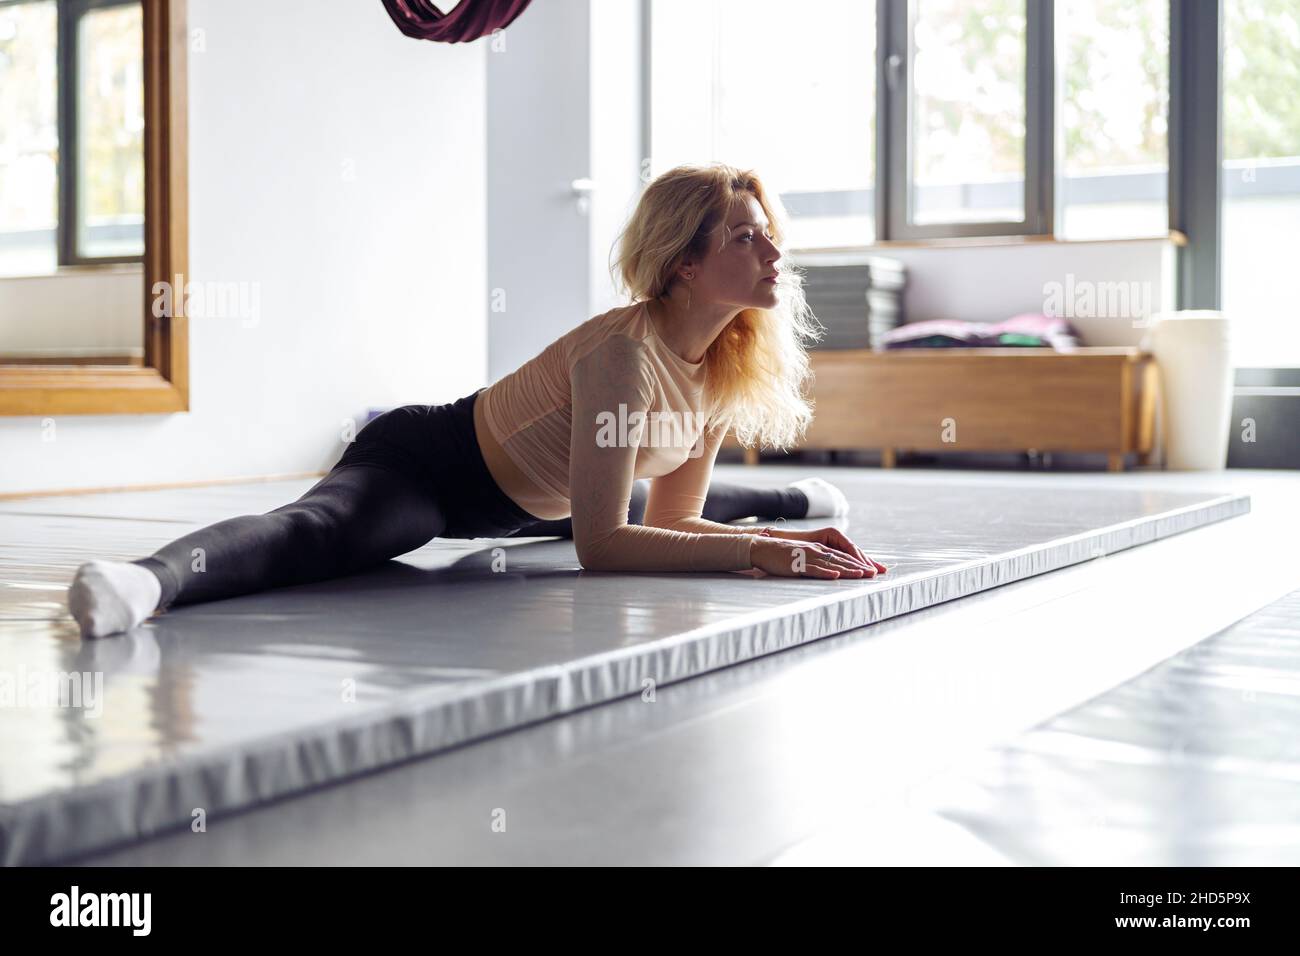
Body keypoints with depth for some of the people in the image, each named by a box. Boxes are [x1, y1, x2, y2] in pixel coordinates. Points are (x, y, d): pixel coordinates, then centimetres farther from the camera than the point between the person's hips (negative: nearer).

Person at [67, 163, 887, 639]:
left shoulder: (736, 363, -7)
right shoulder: (624, 353, -33)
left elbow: (672, 517, 0)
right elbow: (601, 545, -35)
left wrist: (780, 533, -14)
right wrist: (755, 551, -37)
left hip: (518, 501, 10)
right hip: (428, 463, -9)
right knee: (315, 533, -44)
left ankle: (786, 498, 72)